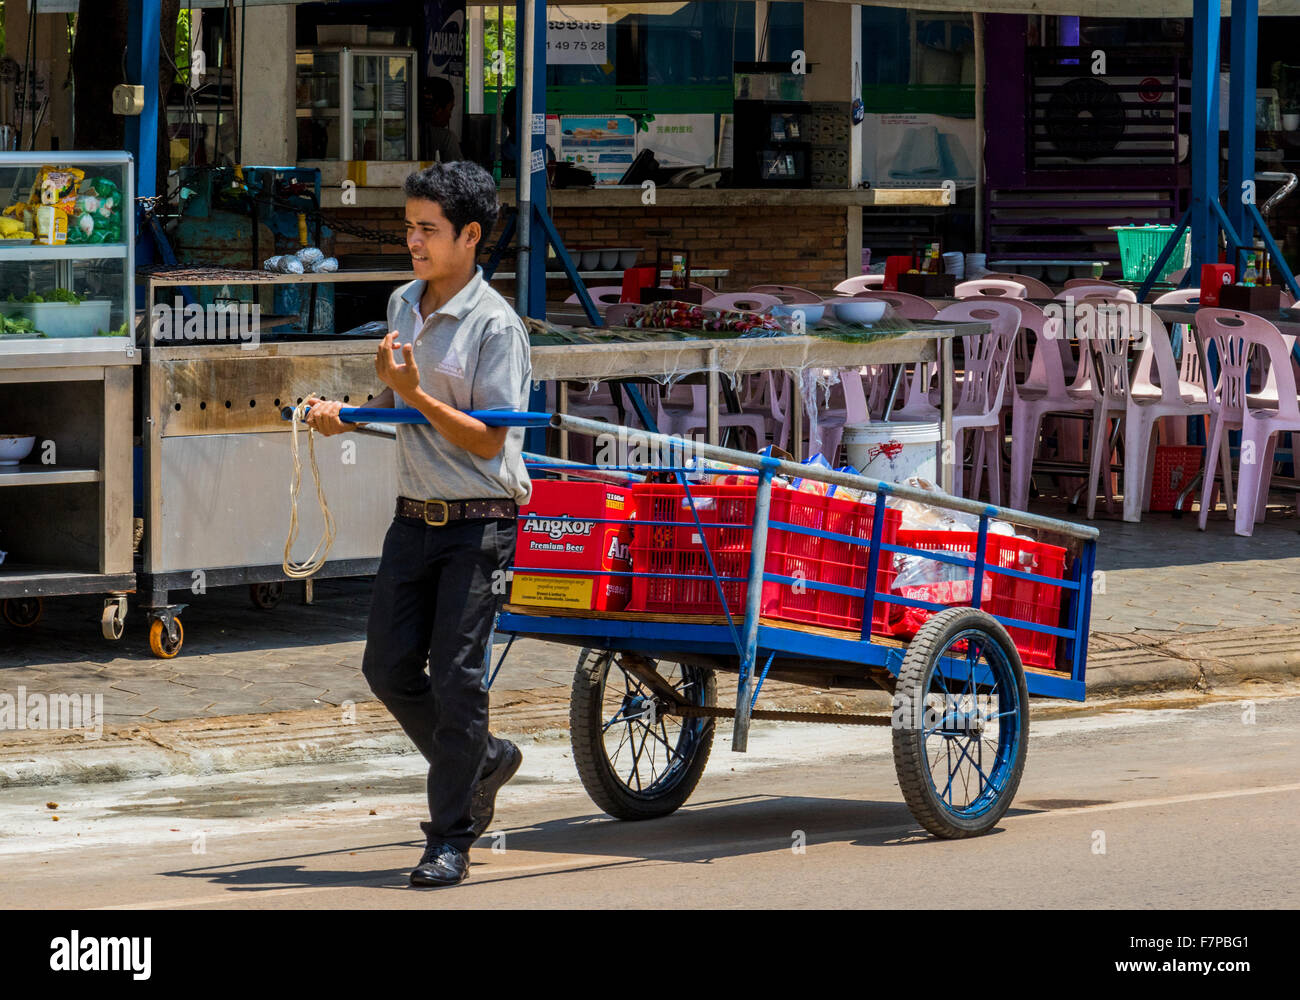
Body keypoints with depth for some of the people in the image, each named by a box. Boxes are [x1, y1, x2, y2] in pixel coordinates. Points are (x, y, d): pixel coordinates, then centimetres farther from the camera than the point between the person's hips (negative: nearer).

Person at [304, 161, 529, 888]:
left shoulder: (495, 325, -13)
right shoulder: (403, 306, 10)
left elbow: (486, 441, -15)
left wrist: (413, 394, -23)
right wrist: (343, 416, 4)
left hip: (479, 522, -7)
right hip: (415, 518, 7)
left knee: (456, 675, -7)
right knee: (389, 666, 6)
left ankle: (450, 840, 1)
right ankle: (482, 762, 29)